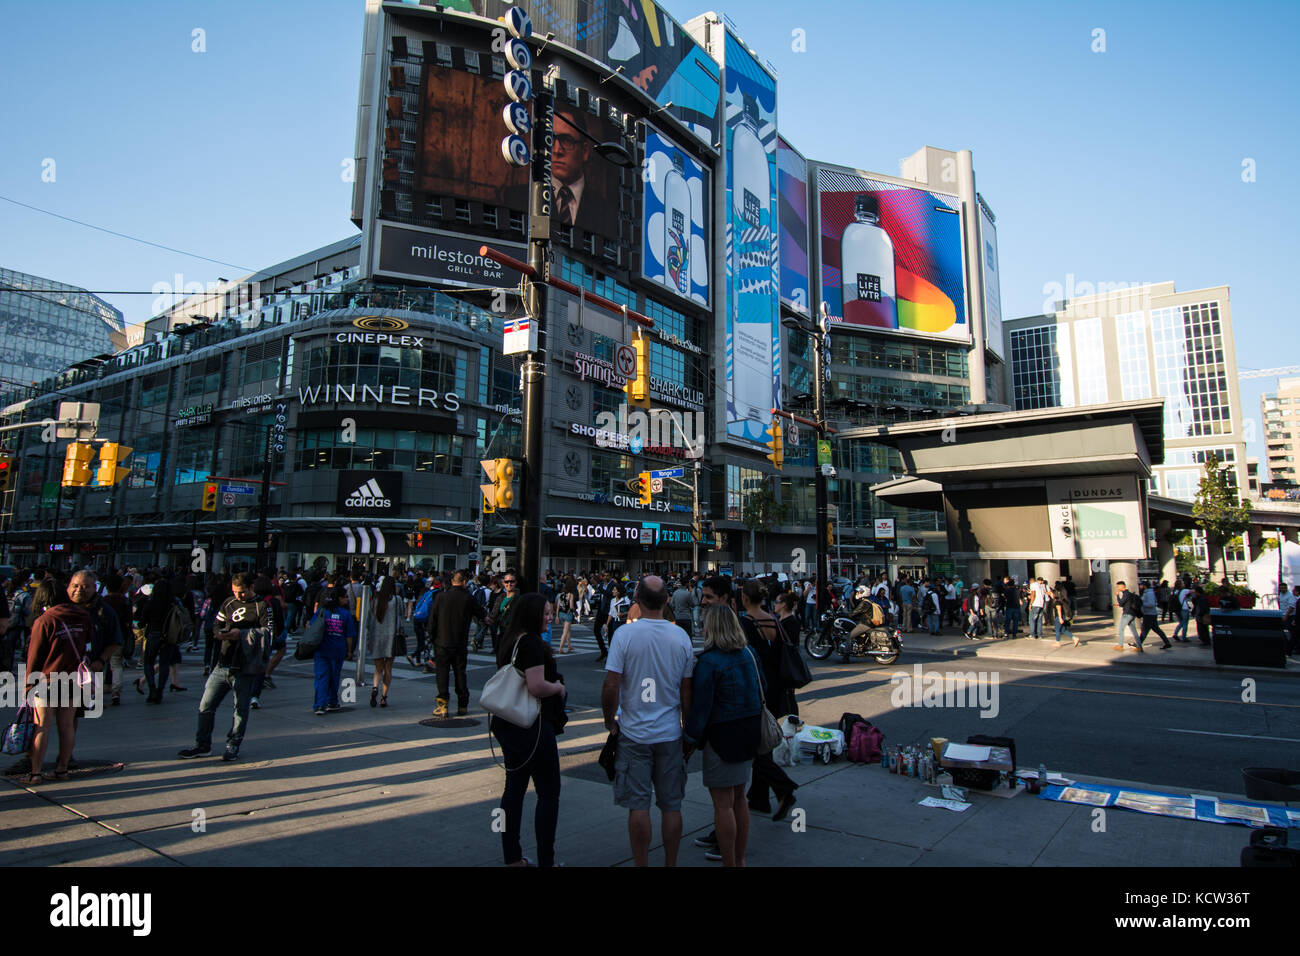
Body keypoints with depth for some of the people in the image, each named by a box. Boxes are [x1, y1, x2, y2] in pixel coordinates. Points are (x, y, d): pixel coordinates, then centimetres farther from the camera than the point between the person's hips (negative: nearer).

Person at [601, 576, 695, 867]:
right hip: (670, 734, 3)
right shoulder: (681, 636, -3)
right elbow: (687, 692, 2)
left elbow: (611, 686, -14)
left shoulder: (625, 633, -12)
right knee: (671, 805, 12)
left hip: (634, 733, -2)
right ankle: (670, 864, 22)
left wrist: (610, 722, 2)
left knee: (638, 805, 7)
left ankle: (641, 864, 14)